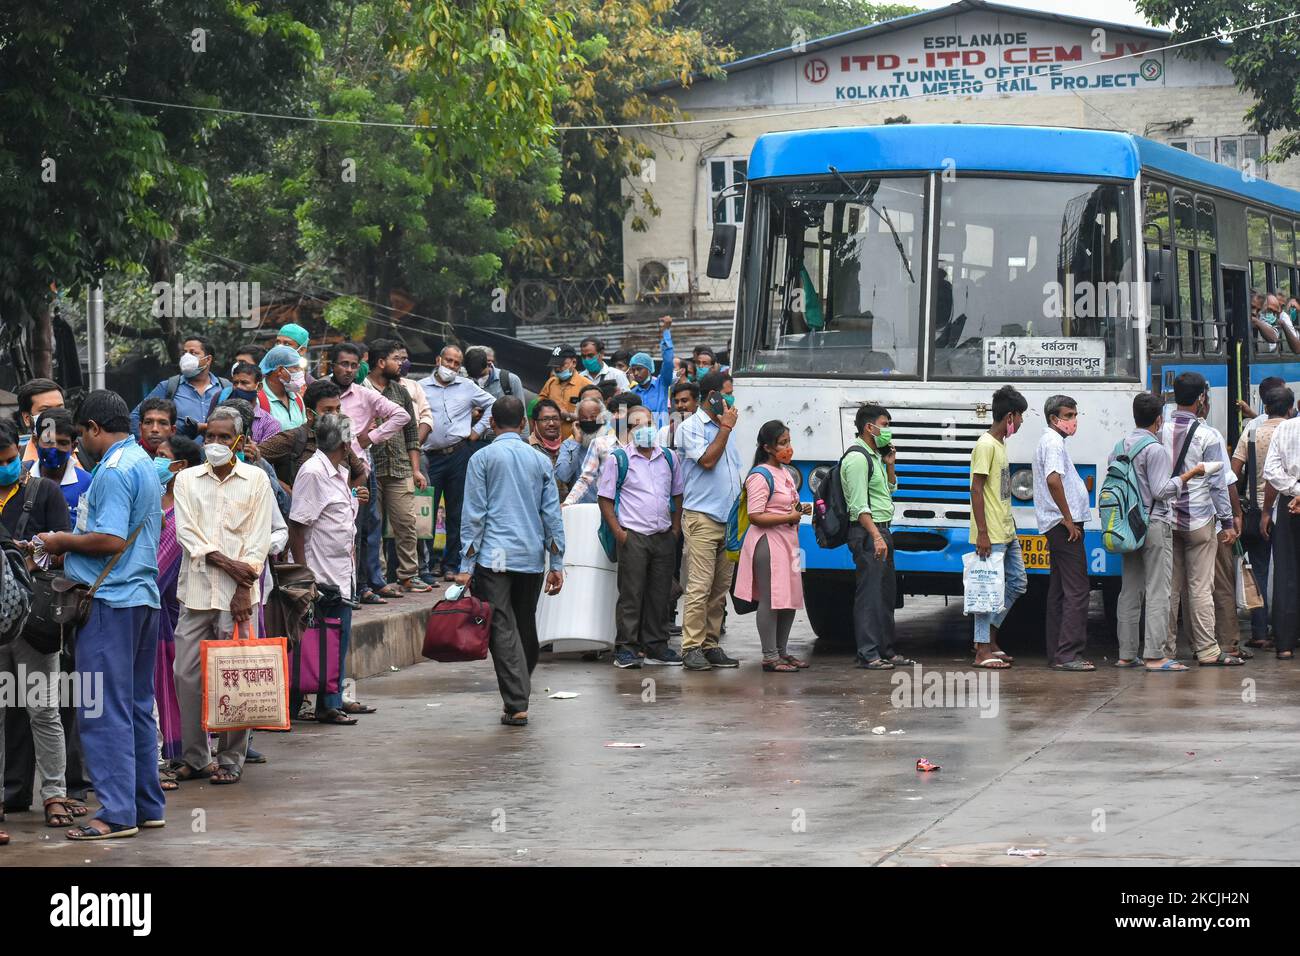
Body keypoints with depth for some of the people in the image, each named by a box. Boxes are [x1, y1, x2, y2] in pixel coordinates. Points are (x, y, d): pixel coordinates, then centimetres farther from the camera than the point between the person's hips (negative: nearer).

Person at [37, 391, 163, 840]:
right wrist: (73, 544, 17)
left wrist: (64, 542, -7)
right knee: (137, 706, 14)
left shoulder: (113, 470, -14)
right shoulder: (144, 463, 16)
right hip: (144, 596, 10)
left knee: (104, 710, -7)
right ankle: (147, 805, 17)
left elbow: (110, 541, -22)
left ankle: (117, 812, -10)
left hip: (110, 600, -10)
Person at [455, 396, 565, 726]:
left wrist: (466, 566, -3)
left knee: (502, 630, -7)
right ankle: (522, 689, 25)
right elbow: (552, 515, 8)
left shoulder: (483, 459, -1)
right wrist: (556, 564, 12)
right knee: (526, 627, 15)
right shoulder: (540, 460, 9)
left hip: (494, 556, -4)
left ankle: (517, 704, -15)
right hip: (532, 557, 4)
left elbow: (474, 514, -4)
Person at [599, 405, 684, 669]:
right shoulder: (618, 459, -1)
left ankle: (656, 645, 15)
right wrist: (618, 533, -9)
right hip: (633, 536, -4)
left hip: (664, 537, 5)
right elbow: (605, 499, -1)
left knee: (660, 595, 8)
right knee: (631, 594, -5)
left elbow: (677, 495, 20)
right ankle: (626, 648, -2)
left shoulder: (668, 458, 12)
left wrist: (675, 528, 9)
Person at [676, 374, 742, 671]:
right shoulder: (691, 427, -3)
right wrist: (725, 428, -7)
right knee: (700, 586, -12)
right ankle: (691, 648, -11)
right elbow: (707, 460, -15)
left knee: (720, 588, 7)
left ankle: (710, 644, 10)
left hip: (729, 520, 7)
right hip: (702, 517, -7)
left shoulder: (724, 428, 20)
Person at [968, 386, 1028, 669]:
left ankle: (989, 637, 19)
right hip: (991, 535, -10)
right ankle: (983, 651, -2)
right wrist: (982, 533, -21)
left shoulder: (1000, 444, 16)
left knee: (1018, 583, 13)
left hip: (1007, 532, 10)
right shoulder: (986, 445, -14)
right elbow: (976, 489, -18)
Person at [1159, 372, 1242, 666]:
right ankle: (1207, 651, -1)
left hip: (1166, 518, 4)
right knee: (1200, 587, -3)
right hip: (1199, 520, -4)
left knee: (1170, 586, 8)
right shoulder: (1209, 436, -9)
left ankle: (1167, 649, 11)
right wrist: (1227, 522, -2)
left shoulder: (1161, 432, 2)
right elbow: (1218, 484, -8)